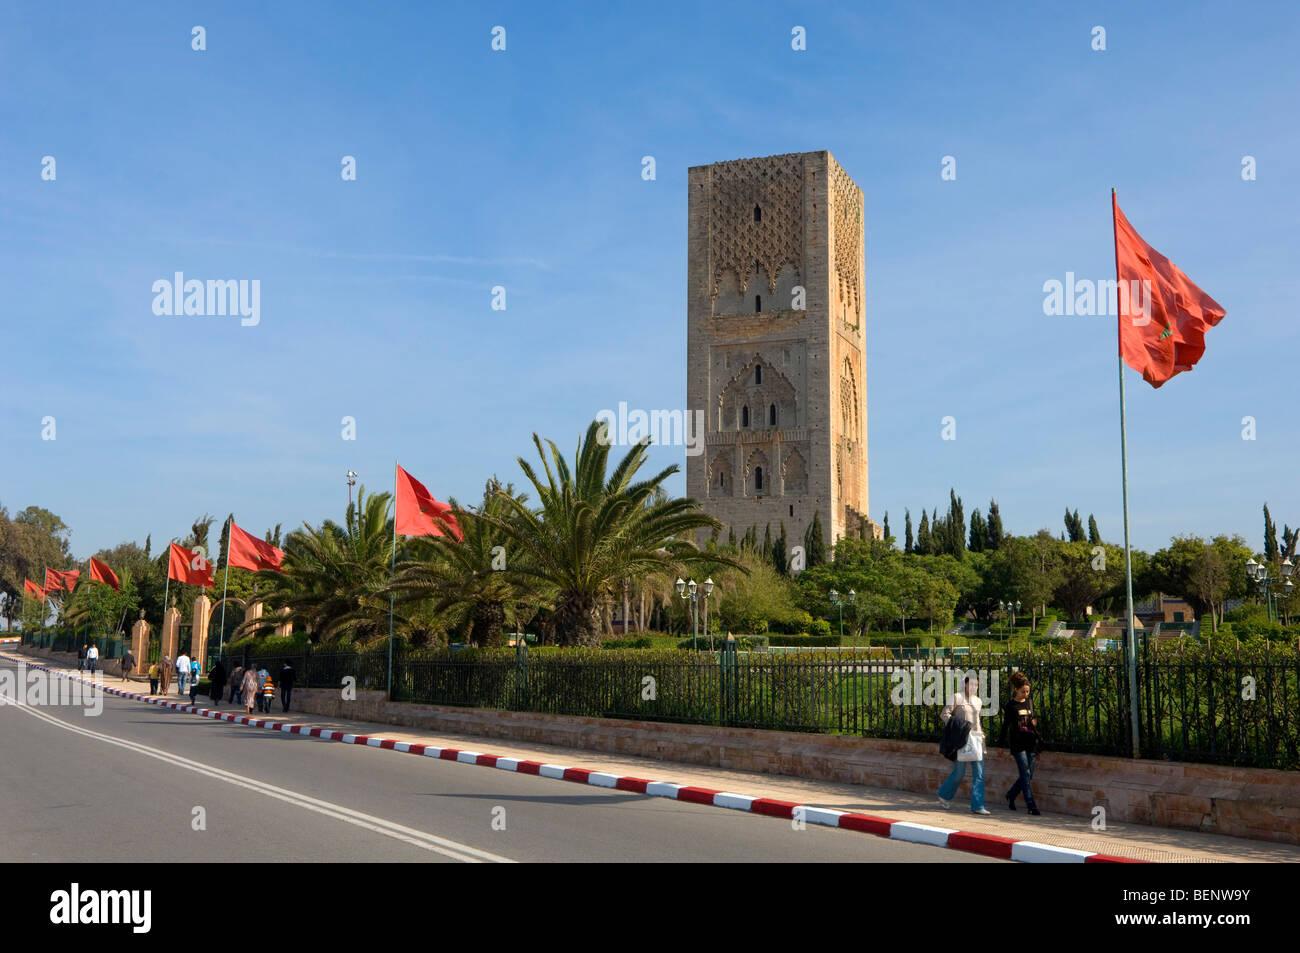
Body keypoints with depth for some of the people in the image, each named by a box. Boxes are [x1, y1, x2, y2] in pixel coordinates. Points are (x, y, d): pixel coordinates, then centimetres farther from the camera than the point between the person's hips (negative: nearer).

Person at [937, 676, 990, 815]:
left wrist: (980, 733, 14)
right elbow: (944, 714, -9)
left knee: (979, 773, -3)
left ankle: (977, 806, -3)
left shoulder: (978, 701, 15)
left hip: (976, 737, 6)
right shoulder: (956, 697, -4)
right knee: (959, 773, -1)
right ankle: (944, 795, 24)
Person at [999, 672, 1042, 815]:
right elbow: (1006, 725, -3)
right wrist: (1002, 741, -7)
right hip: (1018, 744, -5)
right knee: (1026, 774, -10)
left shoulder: (1030, 703, 13)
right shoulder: (1011, 706, -2)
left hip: (1031, 744, 6)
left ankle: (1010, 796, 28)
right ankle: (1031, 806, -9)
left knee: (1028, 776, 7)